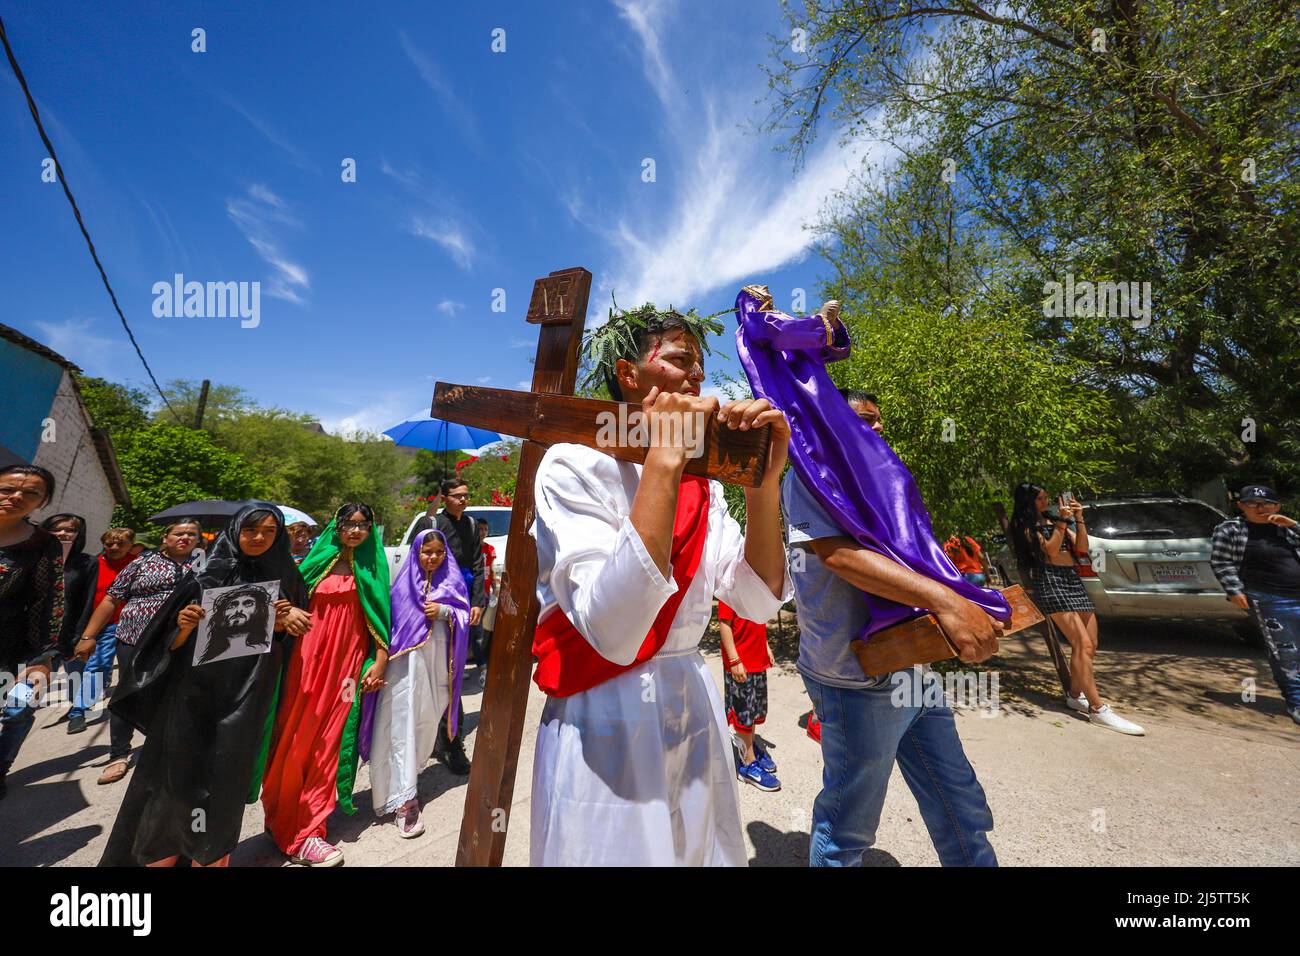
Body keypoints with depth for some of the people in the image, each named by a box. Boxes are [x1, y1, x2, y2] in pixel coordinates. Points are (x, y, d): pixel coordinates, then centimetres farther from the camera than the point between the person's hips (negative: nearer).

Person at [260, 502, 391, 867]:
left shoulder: (372, 565, 2)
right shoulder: (319, 559, 6)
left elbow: (379, 614, -2)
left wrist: (381, 660, -8)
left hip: (347, 661, -1)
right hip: (308, 657, 2)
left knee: (329, 741, 4)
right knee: (296, 738, 6)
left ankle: (303, 827, 19)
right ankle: (296, 833, 23)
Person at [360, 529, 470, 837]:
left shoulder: (453, 580, 5)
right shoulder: (405, 581, 3)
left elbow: (464, 615, 3)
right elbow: (392, 617, 3)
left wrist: (445, 611, -16)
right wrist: (384, 657, -3)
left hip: (437, 658, 2)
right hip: (407, 656, -2)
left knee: (426, 719, 12)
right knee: (403, 722, -7)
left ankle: (409, 774, 35)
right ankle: (405, 799, -6)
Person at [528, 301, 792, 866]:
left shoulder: (702, 483, 5)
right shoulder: (574, 463, -15)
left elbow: (759, 601, -5)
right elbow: (614, 632, -29)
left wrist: (763, 482, -18)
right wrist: (663, 459, -30)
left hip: (697, 711, 7)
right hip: (605, 725, -6)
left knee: (705, 852, 22)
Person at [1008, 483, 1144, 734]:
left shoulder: (1053, 519, 20)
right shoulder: (1025, 525, 1)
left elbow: (1082, 548, 12)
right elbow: (1050, 550, -11)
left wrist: (1079, 518, 2)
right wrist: (1063, 521, -14)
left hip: (1073, 580, 8)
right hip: (1051, 581, -8)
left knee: (1089, 646, 8)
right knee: (1082, 645, -16)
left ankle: (1075, 695, 22)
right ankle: (1098, 709, -16)